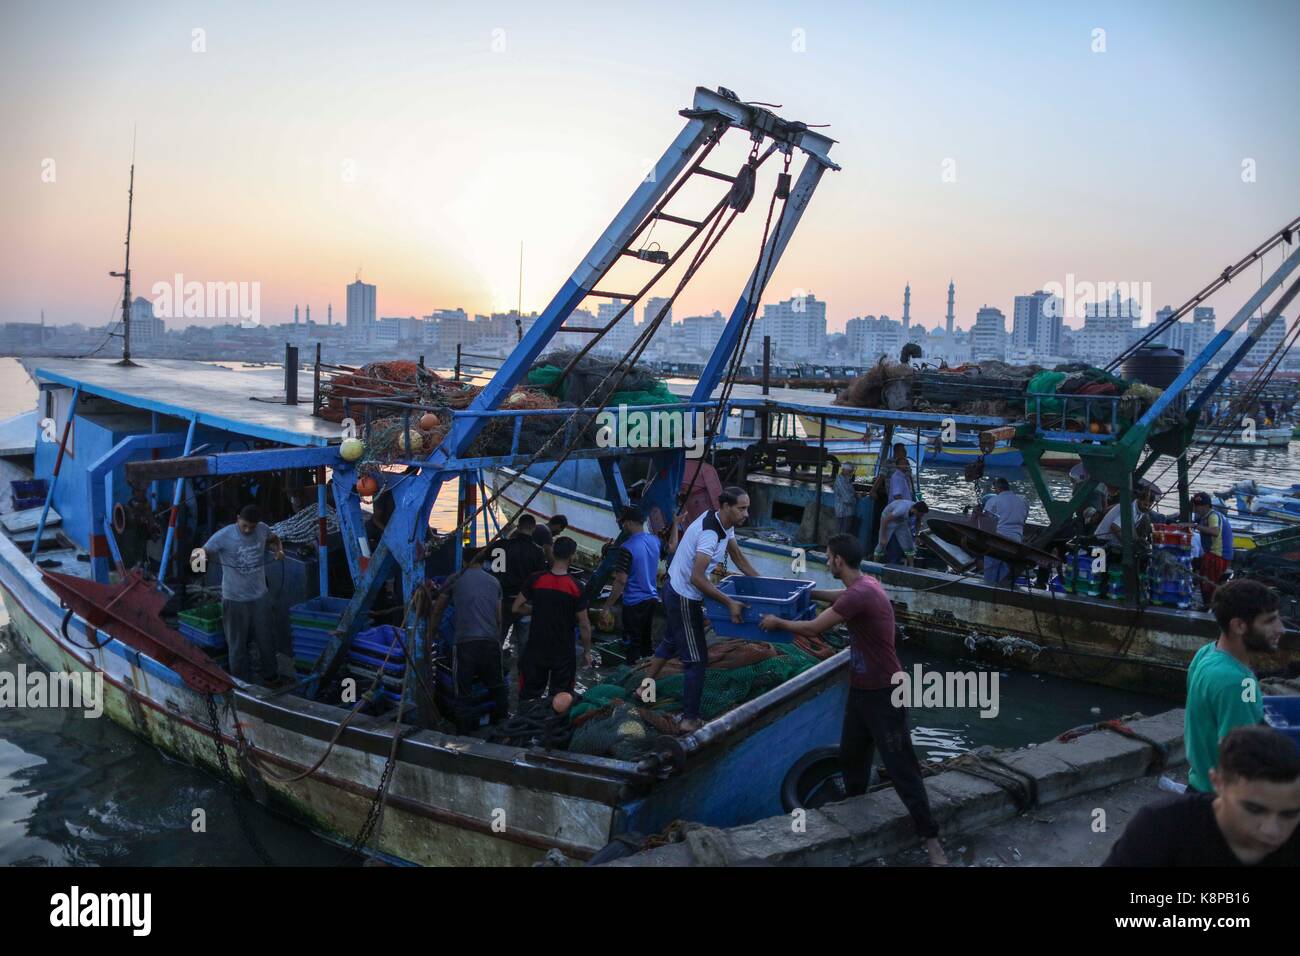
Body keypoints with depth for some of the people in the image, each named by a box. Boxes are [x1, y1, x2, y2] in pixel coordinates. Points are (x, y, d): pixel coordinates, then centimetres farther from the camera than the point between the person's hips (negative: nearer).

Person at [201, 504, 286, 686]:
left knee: (266, 639, 15)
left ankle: (271, 677, 33)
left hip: (259, 596, 4)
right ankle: (242, 684, 22)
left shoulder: (262, 529, -4)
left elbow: (273, 539, 18)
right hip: (235, 599, -4)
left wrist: (279, 550, -3)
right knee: (238, 644, 8)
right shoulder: (223, 536, -16)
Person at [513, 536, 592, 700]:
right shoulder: (575, 587, -13)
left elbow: (517, 608, -2)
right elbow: (584, 625, -9)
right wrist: (587, 651, 3)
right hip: (563, 654, -2)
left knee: (529, 698, 13)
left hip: (536, 650, 2)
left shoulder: (536, 580, -8)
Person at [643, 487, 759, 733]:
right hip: (684, 598, -10)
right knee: (696, 658, -2)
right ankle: (689, 720, 7)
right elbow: (697, 578, -36)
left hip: (676, 590, 10)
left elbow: (737, 555, 15)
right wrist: (729, 603, -35)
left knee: (672, 640, 28)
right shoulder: (710, 533, -31)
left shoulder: (724, 523, -1)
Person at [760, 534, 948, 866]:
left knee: (901, 768, -2)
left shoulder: (860, 595, -26)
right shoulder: (863, 585, 4)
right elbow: (839, 597, 31)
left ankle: (930, 838, 7)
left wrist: (777, 622, -4)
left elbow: (813, 629, -20)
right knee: (851, 756, 20)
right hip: (861, 689, 10)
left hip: (883, 694, -10)